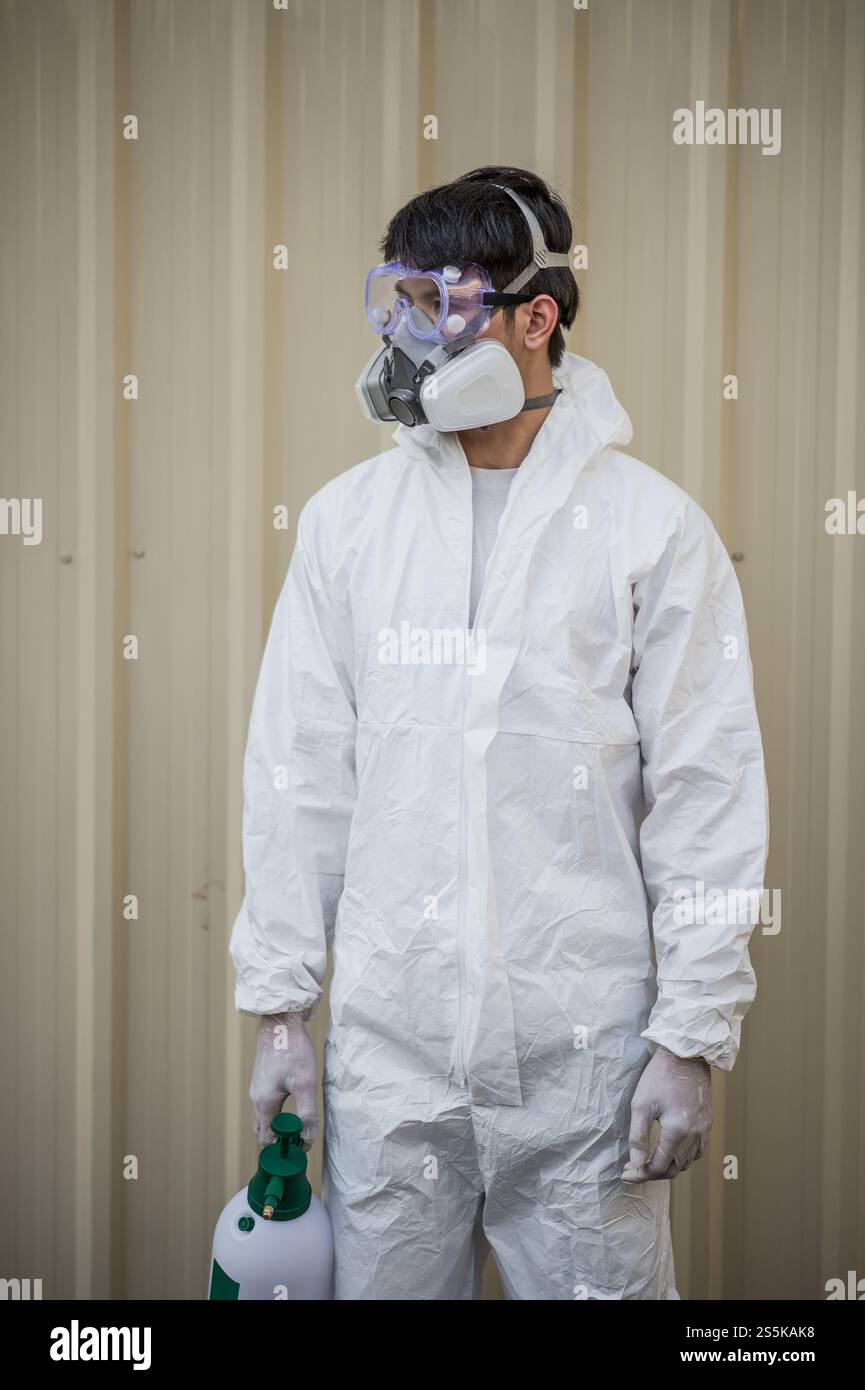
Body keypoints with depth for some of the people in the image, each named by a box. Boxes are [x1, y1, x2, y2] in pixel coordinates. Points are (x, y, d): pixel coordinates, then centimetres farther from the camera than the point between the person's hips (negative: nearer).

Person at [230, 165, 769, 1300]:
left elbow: (707, 799, -4)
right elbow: (298, 778, 7)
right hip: (386, 1043, 3)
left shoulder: (653, 524, -3)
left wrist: (692, 1041, -6)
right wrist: (279, 1006, 5)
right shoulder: (347, 517, 6)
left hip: (583, 1047, -2)